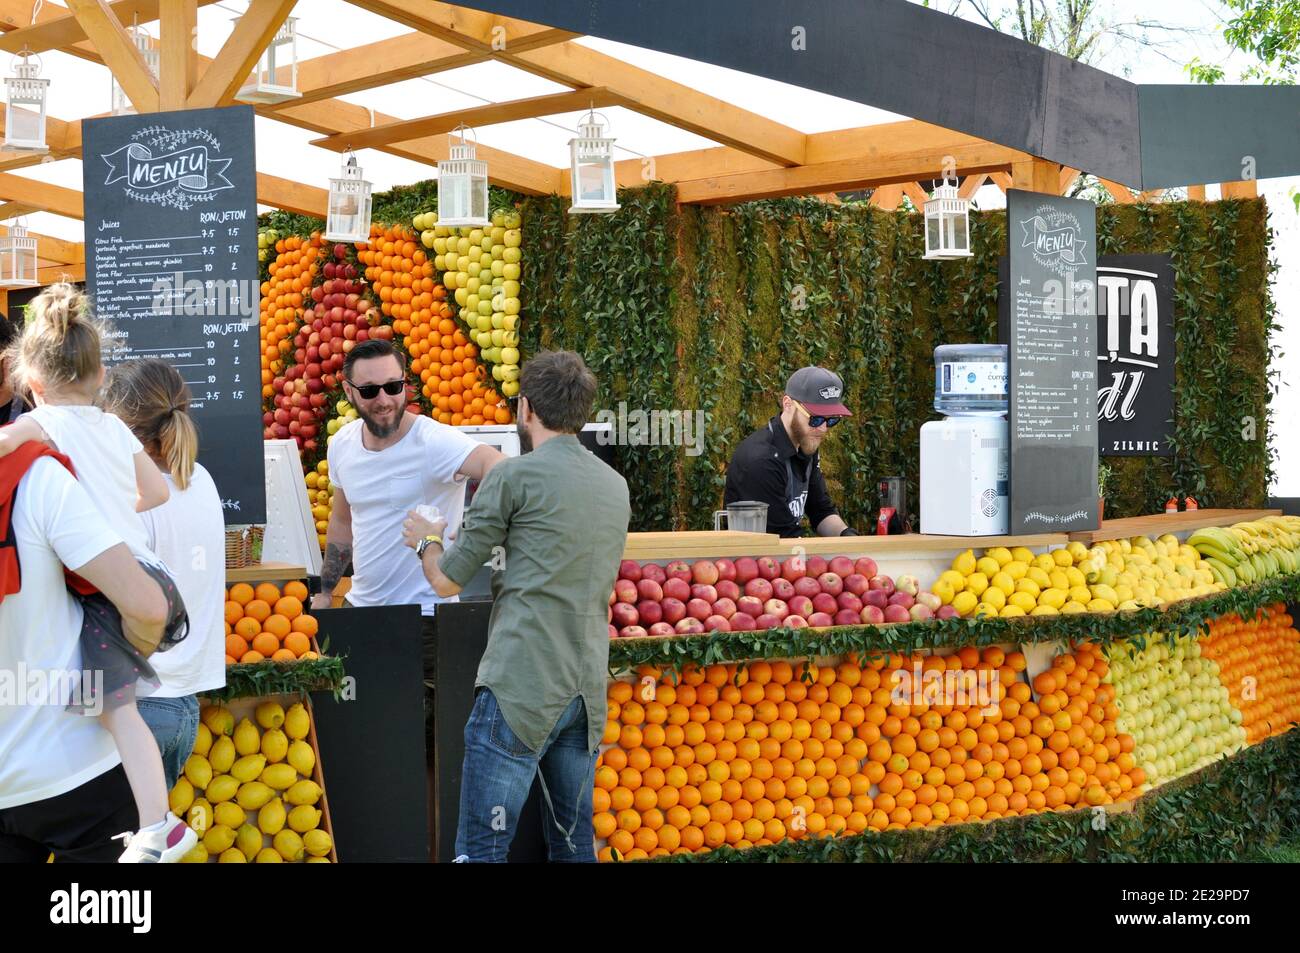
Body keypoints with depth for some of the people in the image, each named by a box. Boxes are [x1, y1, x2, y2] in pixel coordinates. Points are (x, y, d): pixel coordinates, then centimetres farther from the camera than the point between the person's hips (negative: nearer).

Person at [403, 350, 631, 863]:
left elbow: (447, 581, 0)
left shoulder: (515, 475, -5)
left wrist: (427, 541, 21)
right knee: (574, 844, 15)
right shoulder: (615, 485, 15)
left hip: (519, 690, -7)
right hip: (587, 691, 7)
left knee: (480, 849, -3)